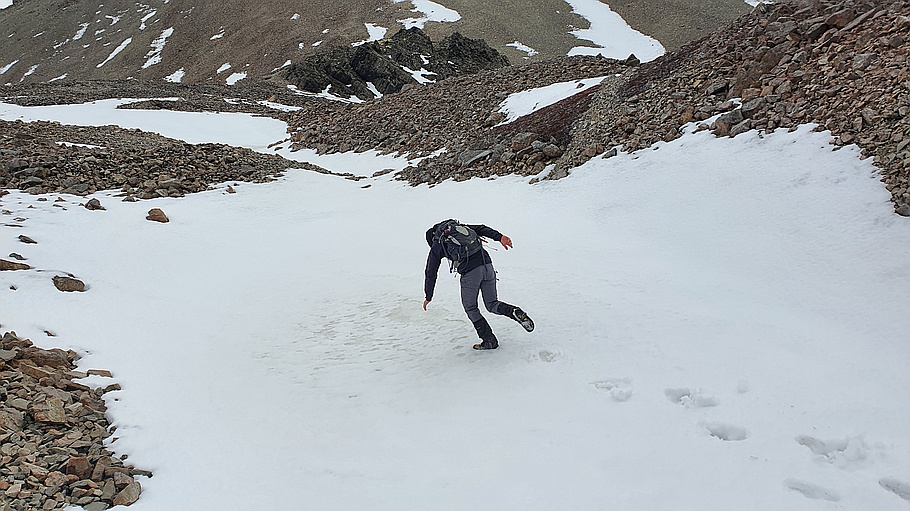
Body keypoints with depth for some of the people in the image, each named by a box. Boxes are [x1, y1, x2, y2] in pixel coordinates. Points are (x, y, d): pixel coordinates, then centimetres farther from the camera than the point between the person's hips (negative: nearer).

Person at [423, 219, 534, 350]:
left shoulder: (436, 246, 16)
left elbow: (431, 273, 18)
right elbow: (481, 229, 10)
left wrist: (428, 297, 29)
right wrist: (500, 237, -3)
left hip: (470, 273, -4)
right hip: (487, 265, 4)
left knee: (470, 308, 18)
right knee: (492, 304, 19)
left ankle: (489, 340, 13)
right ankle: (515, 312, -9)